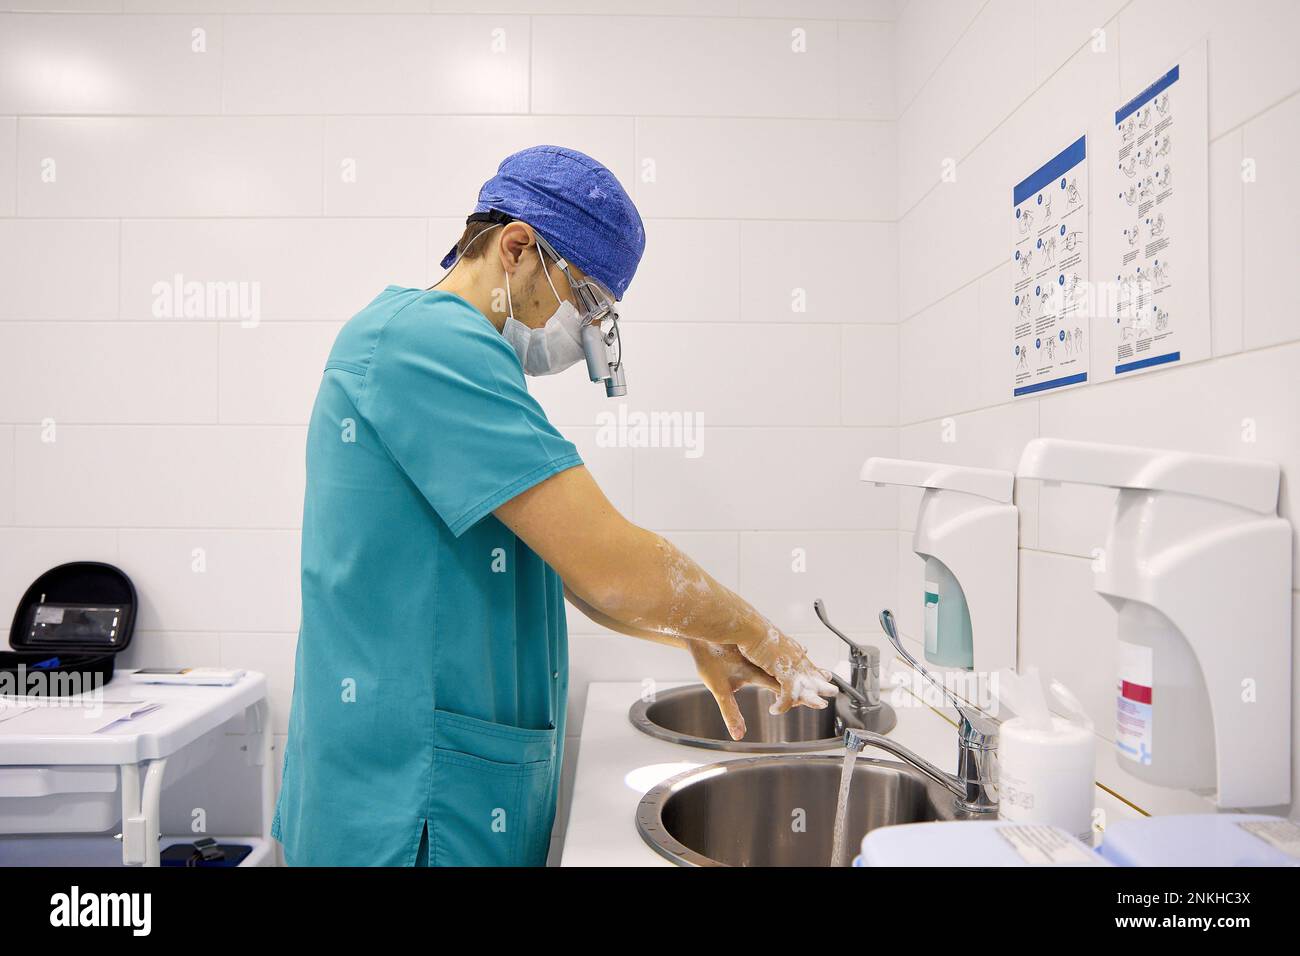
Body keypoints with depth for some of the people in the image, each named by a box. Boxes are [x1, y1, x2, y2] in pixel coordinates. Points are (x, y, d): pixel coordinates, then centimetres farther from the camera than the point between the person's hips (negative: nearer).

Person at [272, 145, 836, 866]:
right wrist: (754, 633, -9)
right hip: (422, 815, -10)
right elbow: (613, 568, -26)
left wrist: (699, 639, 7)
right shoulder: (429, 336, -20)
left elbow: (567, 565, 14)